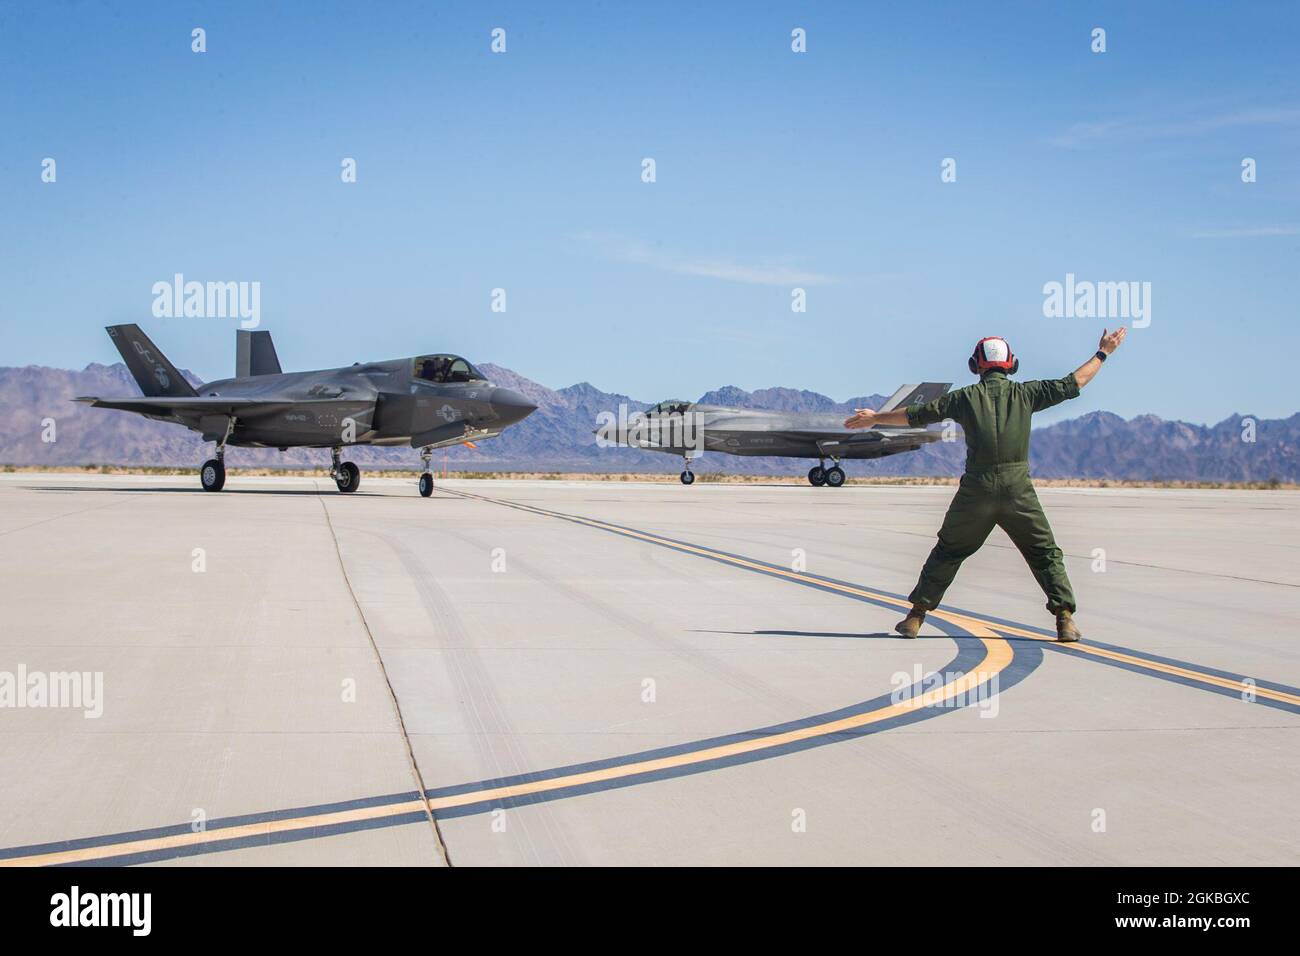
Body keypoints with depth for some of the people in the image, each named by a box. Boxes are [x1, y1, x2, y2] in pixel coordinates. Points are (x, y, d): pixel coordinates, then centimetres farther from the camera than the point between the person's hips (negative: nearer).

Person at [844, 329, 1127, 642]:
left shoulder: (966, 397, 3)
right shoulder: (1024, 393, 4)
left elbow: (916, 415, 9)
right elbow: (1072, 384, 11)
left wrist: (875, 418, 23)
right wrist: (1102, 353, 24)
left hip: (976, 490, 0)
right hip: (1018, 489, 0)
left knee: (948, 552, 14)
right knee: (1045, 553, 11)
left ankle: (916, 616, 14)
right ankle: (1065, 619, 1)